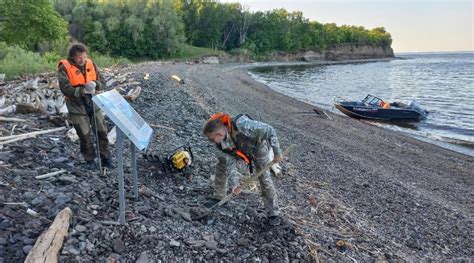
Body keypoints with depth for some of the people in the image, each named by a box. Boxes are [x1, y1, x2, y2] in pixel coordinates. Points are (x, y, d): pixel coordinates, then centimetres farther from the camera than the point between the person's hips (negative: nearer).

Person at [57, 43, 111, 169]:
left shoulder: (91, 64, 2)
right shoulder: (65, 68, -11)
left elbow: (102, 82, 4)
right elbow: (66, 89, -20)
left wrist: (95, 84, -19)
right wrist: (82, 90, -33)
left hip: (94, 104, 4)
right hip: (77, 107, -3)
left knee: (102, 131, 7)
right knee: (85, 135, 5)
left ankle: (105, 157, 22)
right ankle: (90, 160, 23)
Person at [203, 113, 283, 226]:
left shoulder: (242, 125, -45)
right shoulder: (220, 144, -27)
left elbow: (269, 130, -35)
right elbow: (230, 163, -21)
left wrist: (277, 152, -29)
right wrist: (235, 183, -34)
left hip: (258, 147, -4)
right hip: (240, 151, 5)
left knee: (265, 179, -6)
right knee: (221, 166, 2)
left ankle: (273, 213, 11)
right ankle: (219, 197, 25)